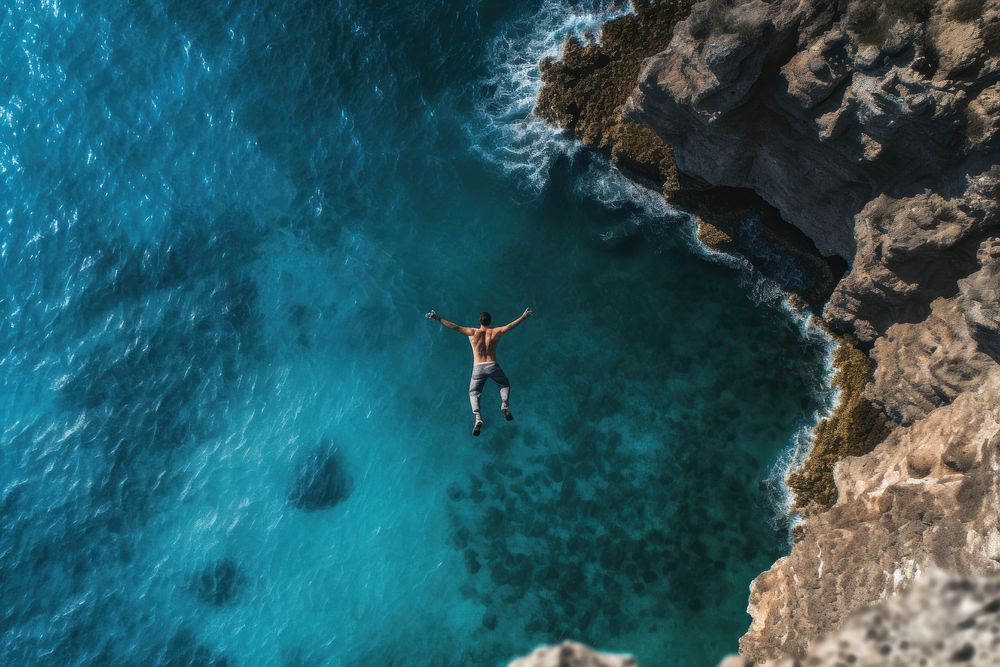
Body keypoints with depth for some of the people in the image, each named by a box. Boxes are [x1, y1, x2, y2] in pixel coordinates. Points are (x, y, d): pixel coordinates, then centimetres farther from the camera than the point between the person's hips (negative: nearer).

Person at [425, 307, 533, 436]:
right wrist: (523, 317, 21)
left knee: (473, 393, 15)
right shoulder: (496, 332, 0)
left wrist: (438, 318, -3)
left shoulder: (473, 332, -3)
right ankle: (505, 406, 1)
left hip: (478, 367, 0)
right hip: (493, 365, 1)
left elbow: (455, 327, -6)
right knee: (505, 385, 26)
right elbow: (510, 326, 8)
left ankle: (478, 419, -7)